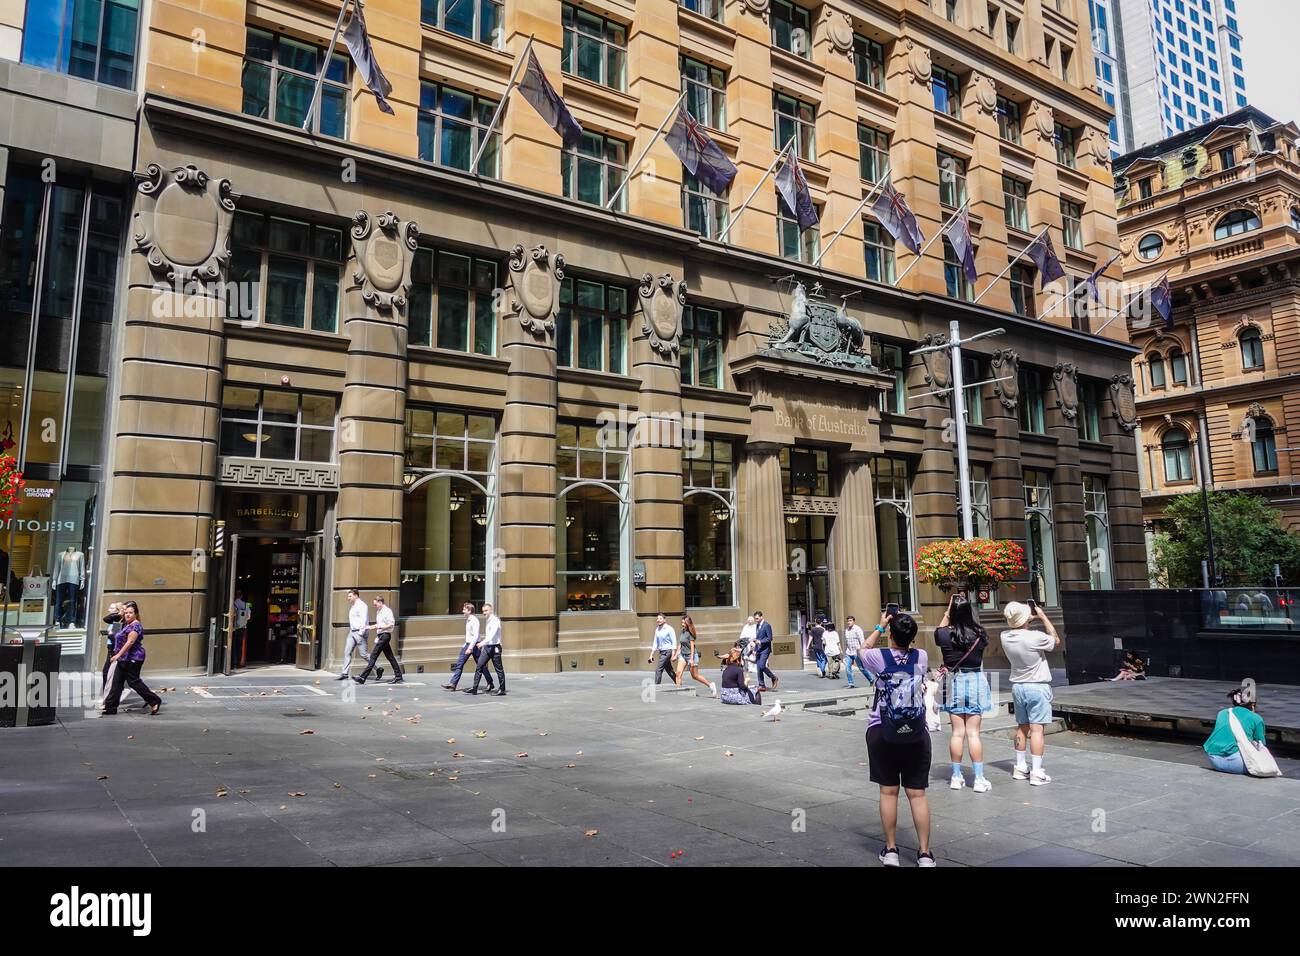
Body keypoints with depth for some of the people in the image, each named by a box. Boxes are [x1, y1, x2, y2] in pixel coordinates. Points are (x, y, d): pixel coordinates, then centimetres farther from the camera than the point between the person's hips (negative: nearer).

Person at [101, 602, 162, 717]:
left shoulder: (136, 625, -14)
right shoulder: (126, 625, 16)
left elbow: (130, 642, -22)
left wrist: (118, 655, -24)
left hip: (132, 659, -10)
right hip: (124, 659, 10)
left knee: (133, 681, -7)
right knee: (117, 682, 8)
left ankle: (154, 701, -1)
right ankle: (110, 707, 11)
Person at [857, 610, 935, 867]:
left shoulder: (879, 658, -9)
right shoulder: (922, 657, -4)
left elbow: (862, 650, 15)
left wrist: (879, 627, 18)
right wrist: (905, 631, 22)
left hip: (882, 732, -1)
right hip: (916, 733, 1)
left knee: (888, 791, 8)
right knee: (917, 794, 6)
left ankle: (890, 850, 16)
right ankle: (924, 853, 10)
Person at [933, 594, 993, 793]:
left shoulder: (945, 634, -10)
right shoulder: (979, 634, -10)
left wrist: (948, 610, 16)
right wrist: (965, 607, 16)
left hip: (953, 683, 1)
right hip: (975, 682, 0)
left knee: (957, 732, 8)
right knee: (973, 732, 4)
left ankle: (956, 777, 14)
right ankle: (979, 779, 6)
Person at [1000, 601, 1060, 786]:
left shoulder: (1005, 637, -6)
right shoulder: (1036, 637, -23)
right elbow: (1056, 641, -2)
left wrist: (1029, 618, 12)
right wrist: (1043, 617, 1)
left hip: (1017, 686, 6)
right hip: (1037, 687, -6)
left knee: (1022, 727, 16)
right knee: (1036, 729, -4)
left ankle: (1020, 768, 23)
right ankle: (1036, 773, -4)